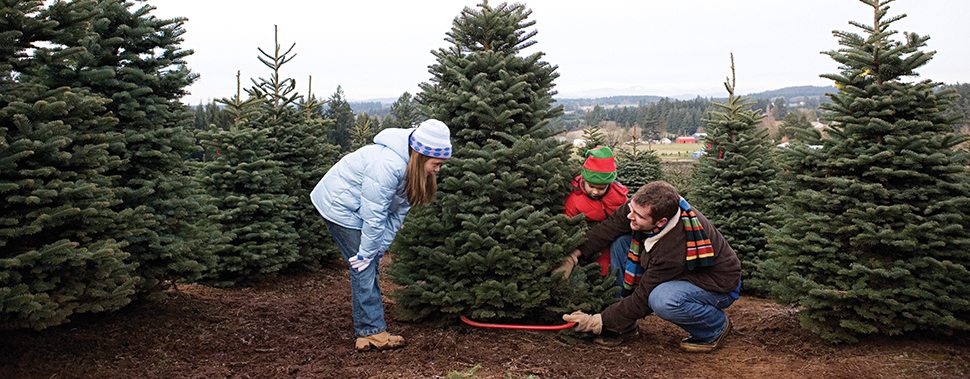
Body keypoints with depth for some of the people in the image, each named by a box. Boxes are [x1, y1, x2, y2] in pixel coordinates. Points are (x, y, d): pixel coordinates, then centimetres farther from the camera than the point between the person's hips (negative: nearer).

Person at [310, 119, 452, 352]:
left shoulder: (413, 168, -4)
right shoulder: (388, 166, -35)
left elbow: (398, 211, -2)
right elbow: (374, 215, -29)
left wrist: (380, 248, -5)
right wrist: (367, 252, -19)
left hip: (353, 207, 9)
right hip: (338, 206, -9)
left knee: (368, 268, 9)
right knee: (364, 268, -9)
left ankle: (366, 332, 15)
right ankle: (373, 332, -3)